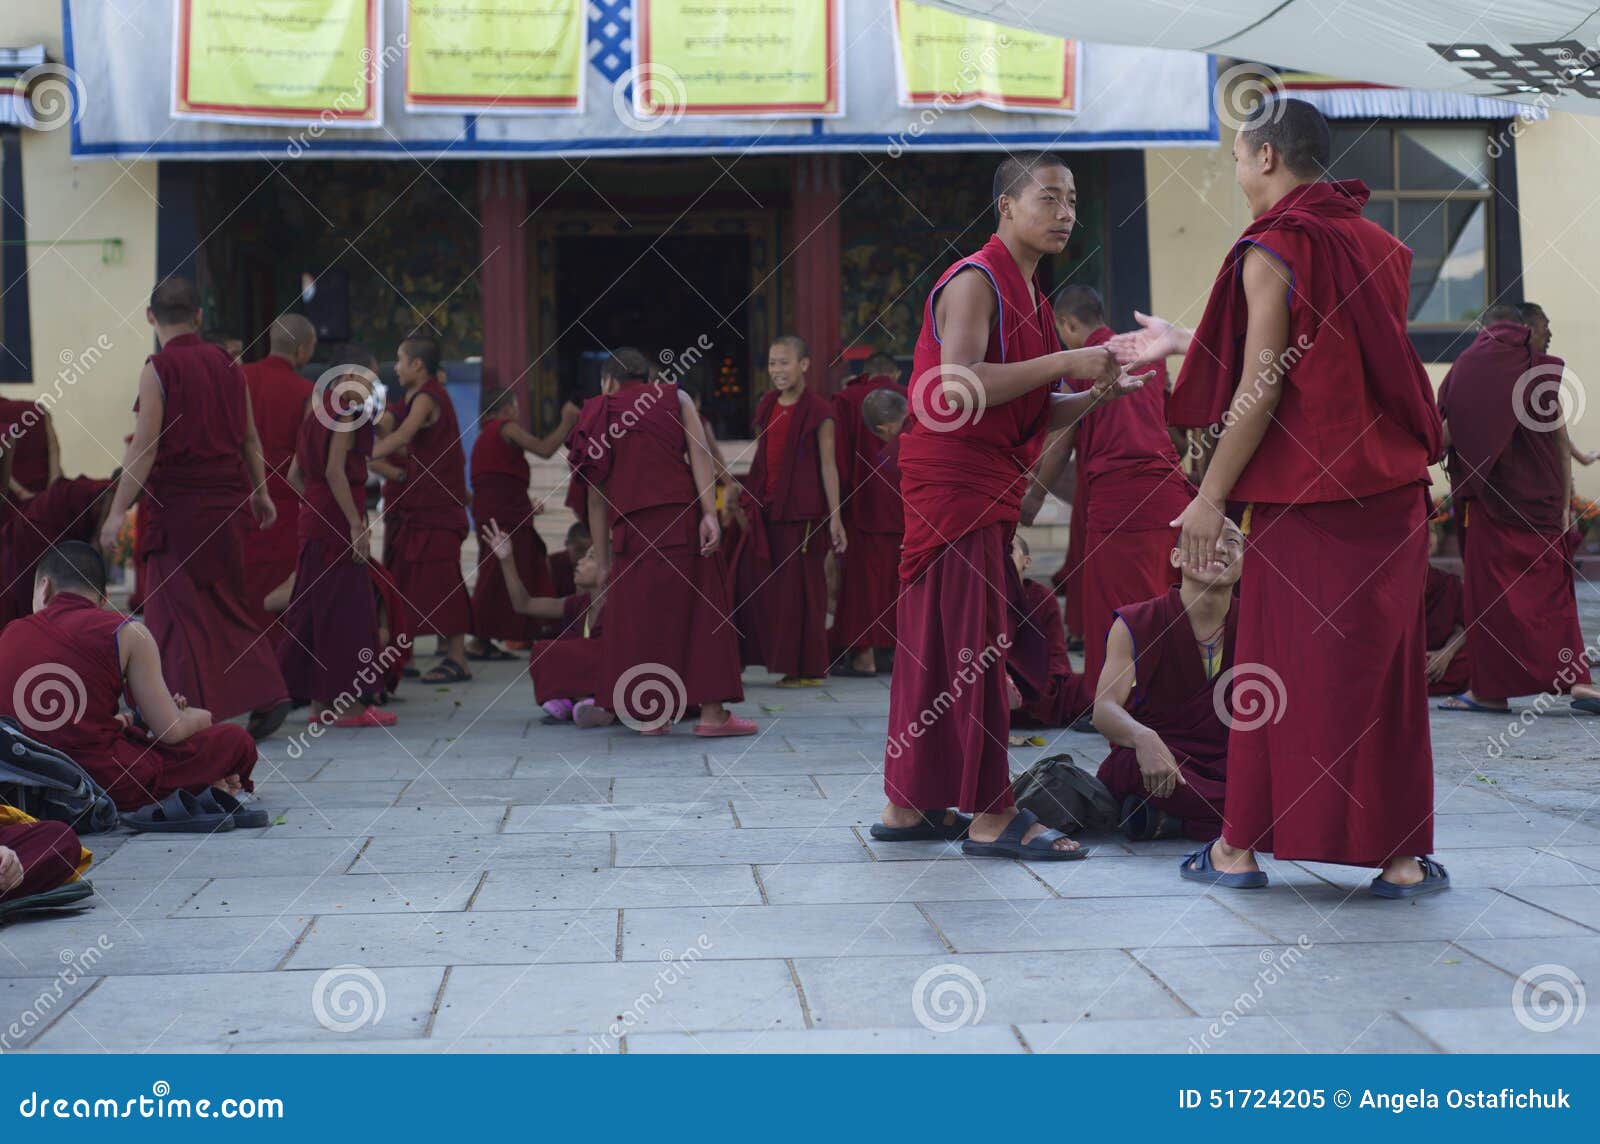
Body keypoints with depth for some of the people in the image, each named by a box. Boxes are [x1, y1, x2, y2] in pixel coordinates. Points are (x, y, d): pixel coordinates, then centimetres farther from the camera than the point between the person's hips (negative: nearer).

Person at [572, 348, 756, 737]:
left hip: (631, 529, 2)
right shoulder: (674, 398, 14)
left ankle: (649, 714, 13)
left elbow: (596, 497, 15)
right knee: (700, 608, 4)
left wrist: (602, 561, 19)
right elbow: (698, 454, -3)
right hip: (683, 519, -1)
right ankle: (712, 712, 1)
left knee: (639, 616, 10)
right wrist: (710, 514, -10)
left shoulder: (598, 417, 17)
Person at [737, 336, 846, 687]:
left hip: (801, 511, -6)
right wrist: (747, 501, 15)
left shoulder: (817, 413, -6)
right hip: (764, 510, 6)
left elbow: (828, 466, -7)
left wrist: (835, 517, -10)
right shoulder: (767, 407, 12)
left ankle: (807, 669, 8)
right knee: (756, 586, 5)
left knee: (800, 588, -1)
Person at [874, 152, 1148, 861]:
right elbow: (959, 388, -24)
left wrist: (1093, 396, 2)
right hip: (954, 481, -9)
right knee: (975, 645, -9)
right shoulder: (975, 282, -10)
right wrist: (1063, 363, -21)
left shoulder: (1028, 295, 20)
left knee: (937, 646, 10)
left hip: (991, 487, 9)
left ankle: (908, 805, 16)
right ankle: (991, 816, -7)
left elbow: (1033, 418, 20)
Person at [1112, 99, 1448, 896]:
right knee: (1382, 668, 9)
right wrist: (1182, 343, 28)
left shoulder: (1272, 252, -9)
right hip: (1391, 493, 6)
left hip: (1303, 497, -6)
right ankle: (1399, 854, 11)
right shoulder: (1374, 245, 12)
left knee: (1277, 667, 3)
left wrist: (1209, 496, -9)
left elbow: (1260, 390, -15)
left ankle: (1240, 846, 12)